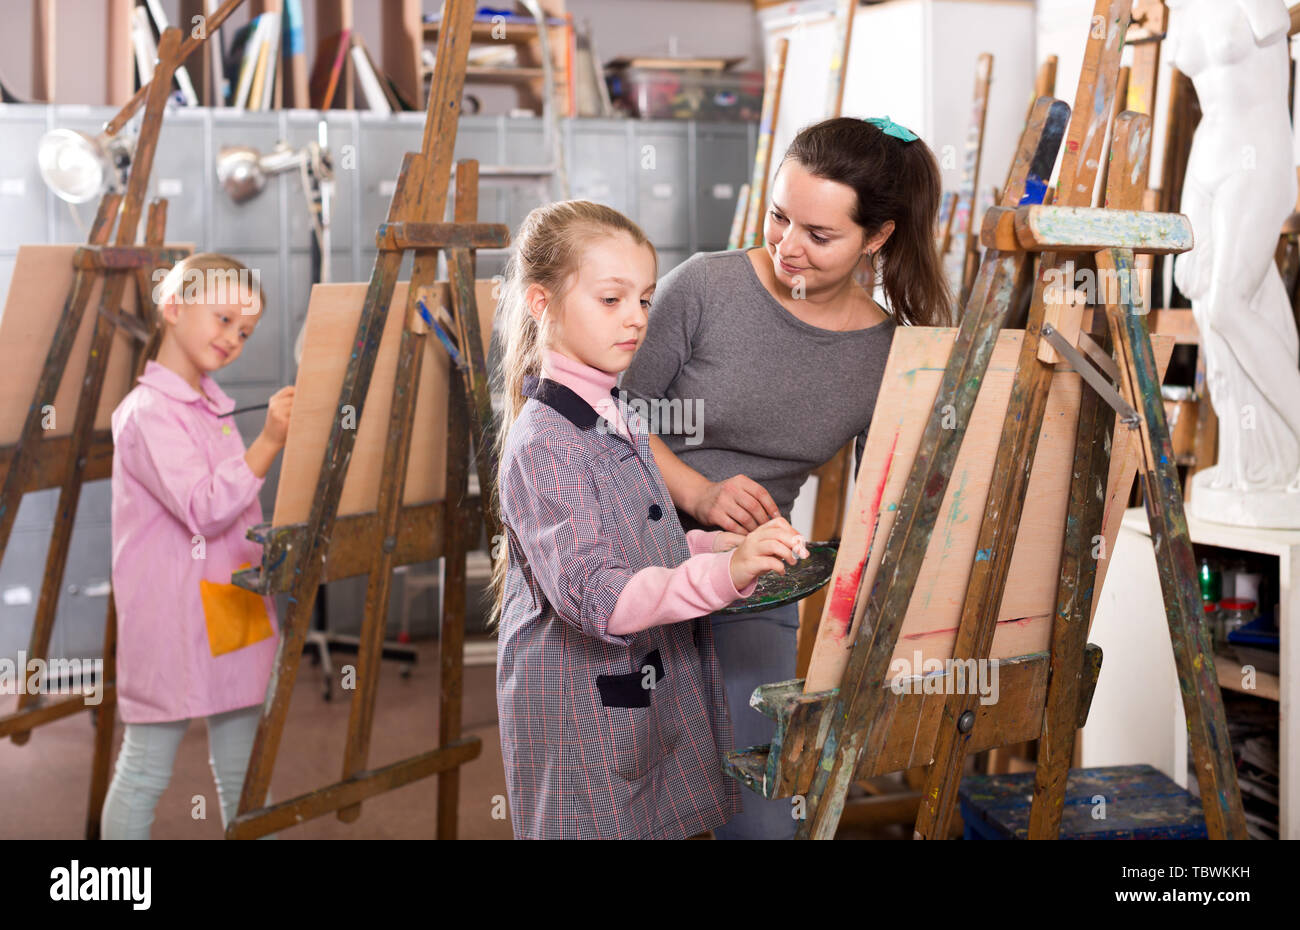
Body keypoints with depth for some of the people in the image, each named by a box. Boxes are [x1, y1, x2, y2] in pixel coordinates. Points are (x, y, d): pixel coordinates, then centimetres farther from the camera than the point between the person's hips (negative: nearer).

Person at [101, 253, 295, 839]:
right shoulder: (148, 411, -14)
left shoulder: (215, 407, 15)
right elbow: (204, 509, -24)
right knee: (146, 771, 2)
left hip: (232, 617, 8)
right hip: (170, 620, -8)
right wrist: (268, 443, -29)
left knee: (243, 774, 14)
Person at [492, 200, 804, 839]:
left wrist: (722, 544, 5)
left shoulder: (618, 421, 10)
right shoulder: (543, 444, -20)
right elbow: (593, 596, -30)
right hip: (580, 721, -9)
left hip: (651, 701, 9)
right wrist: (723, 575, -41)